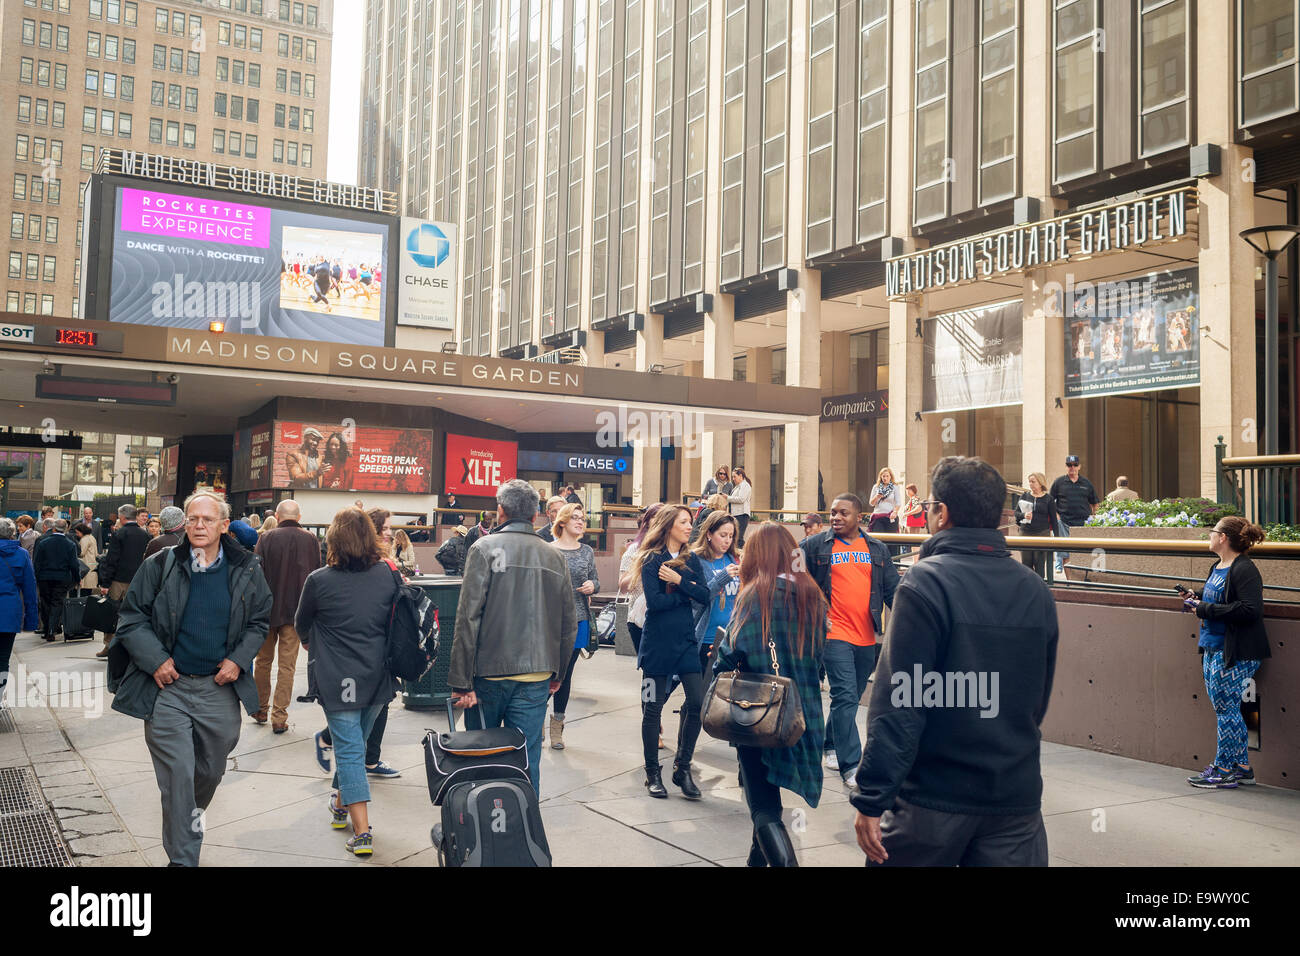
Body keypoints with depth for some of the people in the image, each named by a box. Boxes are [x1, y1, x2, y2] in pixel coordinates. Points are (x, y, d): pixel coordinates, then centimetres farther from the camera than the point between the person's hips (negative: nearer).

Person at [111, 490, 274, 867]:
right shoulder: (160, 566, -4)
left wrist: (239, 659, -2)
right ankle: (182, 857, 8)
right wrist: (155, 659, -10)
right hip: (168, 687, -2)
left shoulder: (246, 570, 1)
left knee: (212, 771, 17)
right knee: (177, 776, -3)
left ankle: (189, 820, 47)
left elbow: (260, 620, 11)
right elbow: (131, 617, 1)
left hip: (220, 690, 2)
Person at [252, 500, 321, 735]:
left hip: (267, 609, 0)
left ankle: (260, 709, 27)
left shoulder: (266, 538, -8)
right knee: (287, 665, 4)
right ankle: (279, 717, 4)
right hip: (295, 610, 0)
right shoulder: (310, 540, -3)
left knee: (263, 660, 16)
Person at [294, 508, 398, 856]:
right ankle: (341, 804, 41)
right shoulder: (387, 574, -4)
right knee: (354, 744, 22)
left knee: (349, 750, 0)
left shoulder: (319, 580, -11)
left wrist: (311, 642, 29)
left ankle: (362, 832, -4)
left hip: (337, 680, -4)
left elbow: (301, 625, 7)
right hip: (378, 677, 4)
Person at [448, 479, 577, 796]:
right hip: (537, 677, 2)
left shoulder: (485, 549, -6)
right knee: (526, 761, 6)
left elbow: (468, 618, -12)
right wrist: (557, 673, 21)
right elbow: (569, 623, 10)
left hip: (490, 673, -2)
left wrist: (461, 681, -10)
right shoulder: (555, 557, 5)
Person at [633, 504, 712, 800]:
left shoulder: (691, 560, 10)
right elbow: (654, 601, -17)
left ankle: (682, 767, 12)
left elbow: (704, 595, -3)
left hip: (686, 641, 5)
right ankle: (652, 773, 17)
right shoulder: (651, 560, -5)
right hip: (657, 642, -5)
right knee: (653, 707, 3)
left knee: (698, 702, -3)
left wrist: (679, 581, -15)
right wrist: (685, 593, -8)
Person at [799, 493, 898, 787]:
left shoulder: (878, 549, 10)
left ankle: (831, 744, 35)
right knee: (845, 696, -10)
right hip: (835, 634, -4)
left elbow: (892, 589, 10)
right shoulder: (815, 546, 0)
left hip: (868, 637, 4)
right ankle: (850, 764, -5)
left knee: (852, 697, 14)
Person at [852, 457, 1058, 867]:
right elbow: (1038, 701, 14)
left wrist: (871, 799, -15)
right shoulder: (1037, 591, 3)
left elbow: (898, 703, -19)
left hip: (934, 797, -4)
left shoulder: (926, 583, -14)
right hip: (1017, 797, 5)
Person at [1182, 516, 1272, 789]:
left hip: (1235, 653, -10)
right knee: (1225, 709, 13)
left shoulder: (1244, 570, -17)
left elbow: (1249, 610, -26)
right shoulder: (1218, 567, 13)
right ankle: (1241, 767, 23)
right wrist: (1197, 597, 7)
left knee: (1226, 708, -2)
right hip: (1212, 649, 10)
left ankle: (1223, 770, 7)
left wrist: (1206, 609, -22)